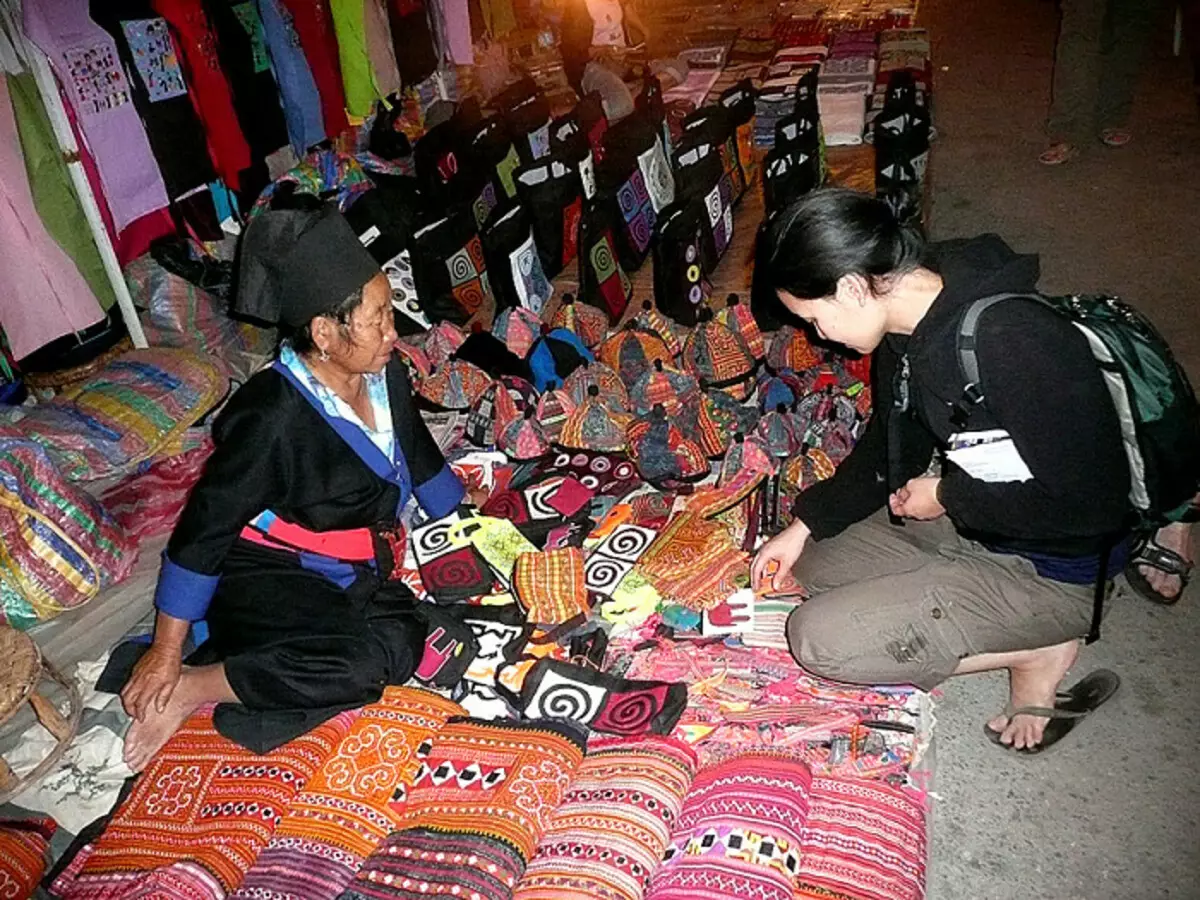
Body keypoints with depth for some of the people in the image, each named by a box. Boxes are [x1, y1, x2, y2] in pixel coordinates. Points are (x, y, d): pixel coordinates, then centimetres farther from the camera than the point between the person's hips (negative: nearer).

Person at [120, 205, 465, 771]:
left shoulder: (386, 377, -4)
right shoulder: (274, 415, -24)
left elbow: (423, 463, 15)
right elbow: (204, 529, -17)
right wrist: (165, 651, -13)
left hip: (349, 570, 8)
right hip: (264, 577, -7)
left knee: (402, 642, -20)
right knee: (362, 662, -30)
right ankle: (186, 689, -14)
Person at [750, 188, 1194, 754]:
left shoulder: (1014, 342, -32)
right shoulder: (908, 327, -4)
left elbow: (1092, 501, -28)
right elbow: (890, 446, 11)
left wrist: (949, 496, -17)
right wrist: (805, 524, 5)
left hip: (1052, 569, -9)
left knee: (818, 639, -16)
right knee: (813, 563, 11)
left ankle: (1038, 653, -2)